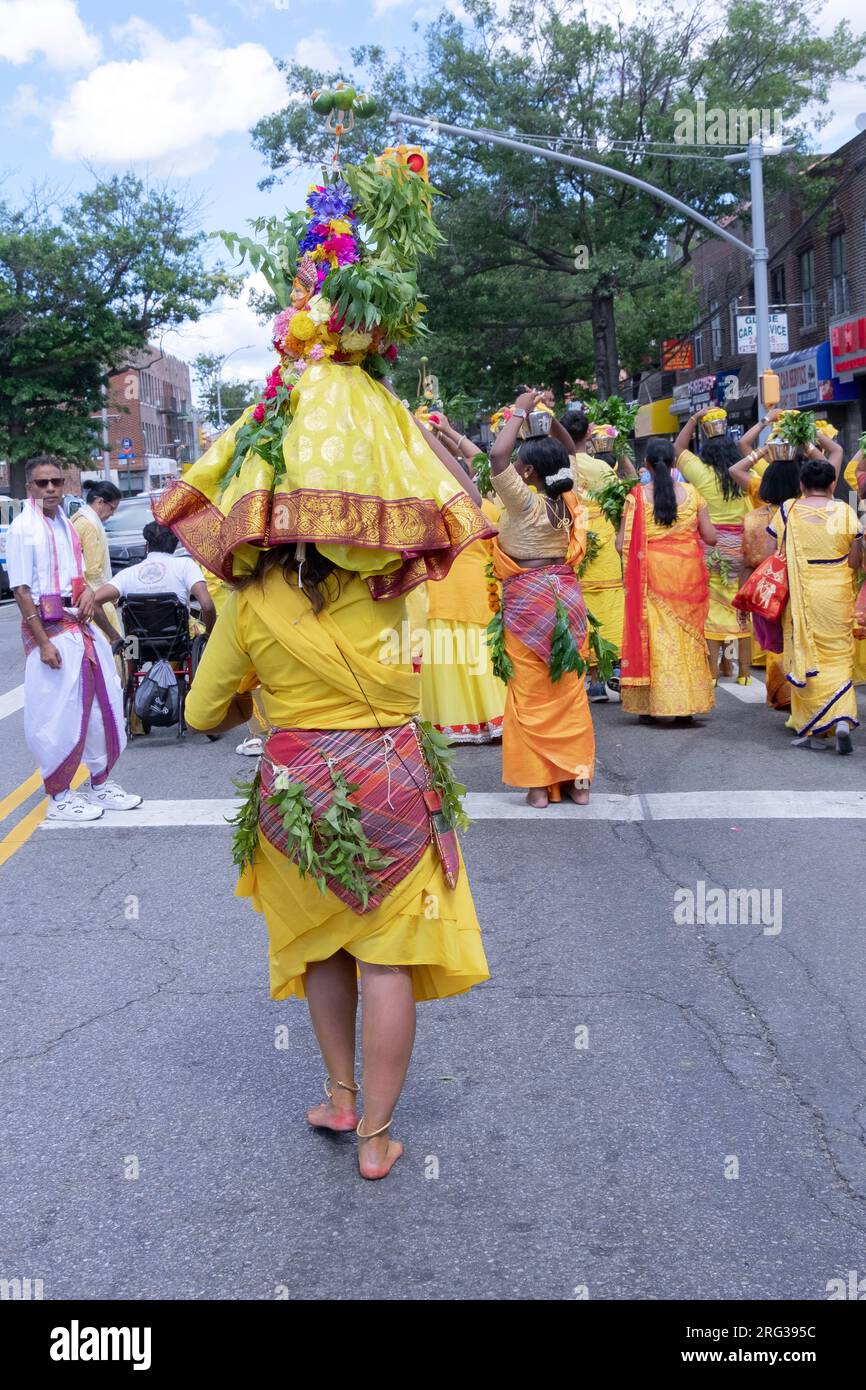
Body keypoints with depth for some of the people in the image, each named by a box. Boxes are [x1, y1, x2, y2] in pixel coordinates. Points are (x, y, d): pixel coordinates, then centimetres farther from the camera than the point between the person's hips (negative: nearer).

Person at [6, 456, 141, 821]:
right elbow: (22, 590, -14)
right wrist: (43, 642, -19)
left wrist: (89, 591, 0)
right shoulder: (23, 529, -10)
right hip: (50, 629, -8)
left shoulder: (66, 526, 13)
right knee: (57, 715, -2)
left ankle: (99, 783, 26)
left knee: (103, 705, 12)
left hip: (82, 626, 8)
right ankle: (59, 795, 10)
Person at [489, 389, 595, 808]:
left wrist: (520, 411, -11)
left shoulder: (525, 501, -13)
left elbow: (496, 455, -23)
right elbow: (569, 454, 22)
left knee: (531, 693, 1)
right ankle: (578, 778, 14)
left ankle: (539, 783, 2)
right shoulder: (567, 498, 4)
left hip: (528, 598, -6)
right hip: (566, 595, 6)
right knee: (569, 688, 10)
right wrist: (551, 418, 11)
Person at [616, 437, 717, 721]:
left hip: (652, 572, -1)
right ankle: (687, 705, 11)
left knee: (655, 634, 6)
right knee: (687, 636, 8)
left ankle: (652, 703, 8)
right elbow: (710, 537, 5)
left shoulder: (637, 495, -4)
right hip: (688, 573, 1)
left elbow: (622, 544, -6)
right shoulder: (691, 493, 1)